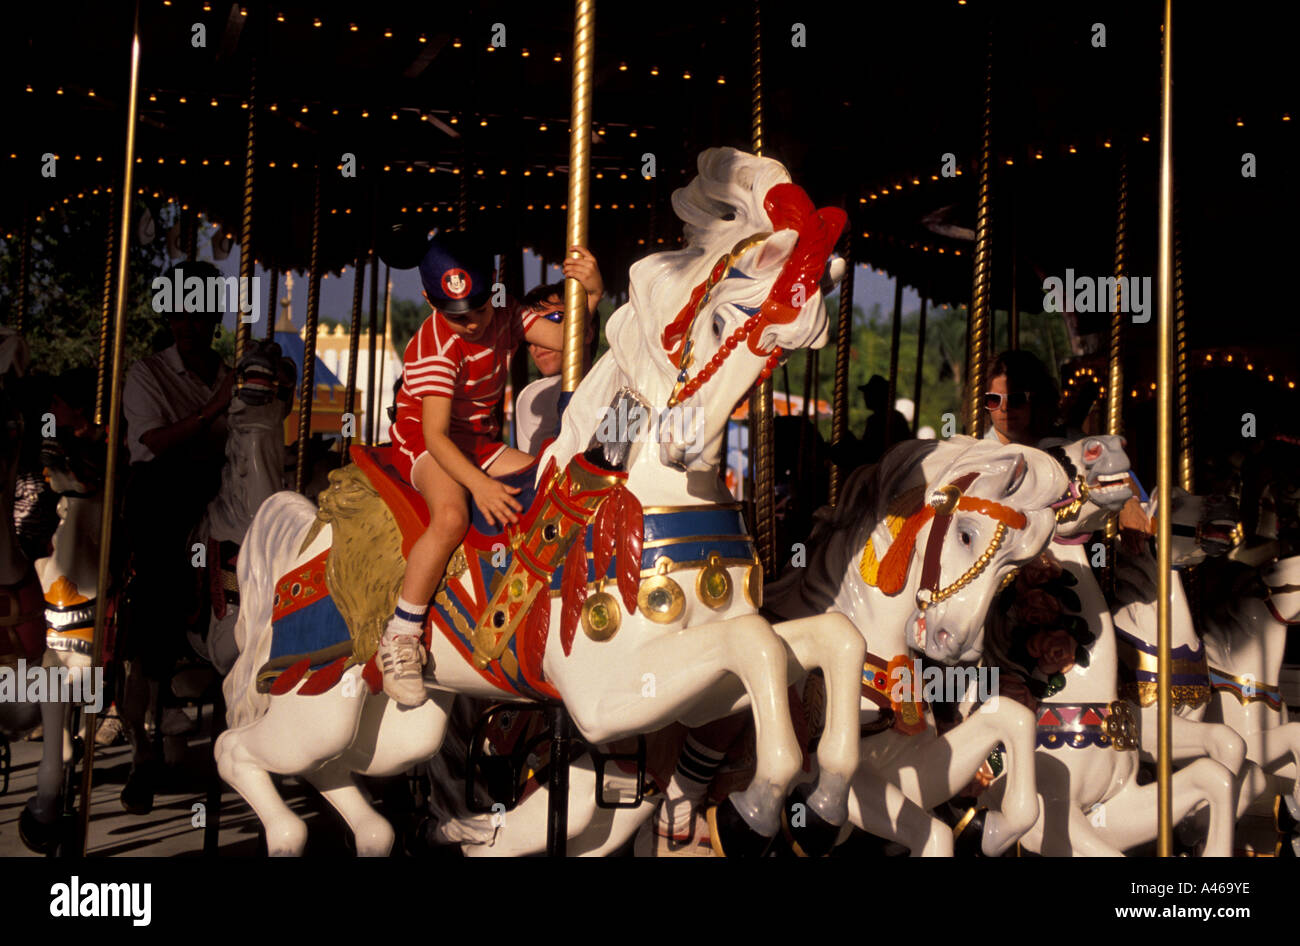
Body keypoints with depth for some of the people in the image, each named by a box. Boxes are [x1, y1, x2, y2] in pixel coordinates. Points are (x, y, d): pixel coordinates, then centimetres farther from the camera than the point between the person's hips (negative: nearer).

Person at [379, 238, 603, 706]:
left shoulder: (506, 317, -3)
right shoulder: (436, 348, -23)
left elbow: (565, 339, -11)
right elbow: (436, 434, -30)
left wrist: (593, 292, -29)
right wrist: (479, 483, -43)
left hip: (482, 442, 7)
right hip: (424, 443, -7)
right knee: (451, 516, -35)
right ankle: (399, 637, -26)